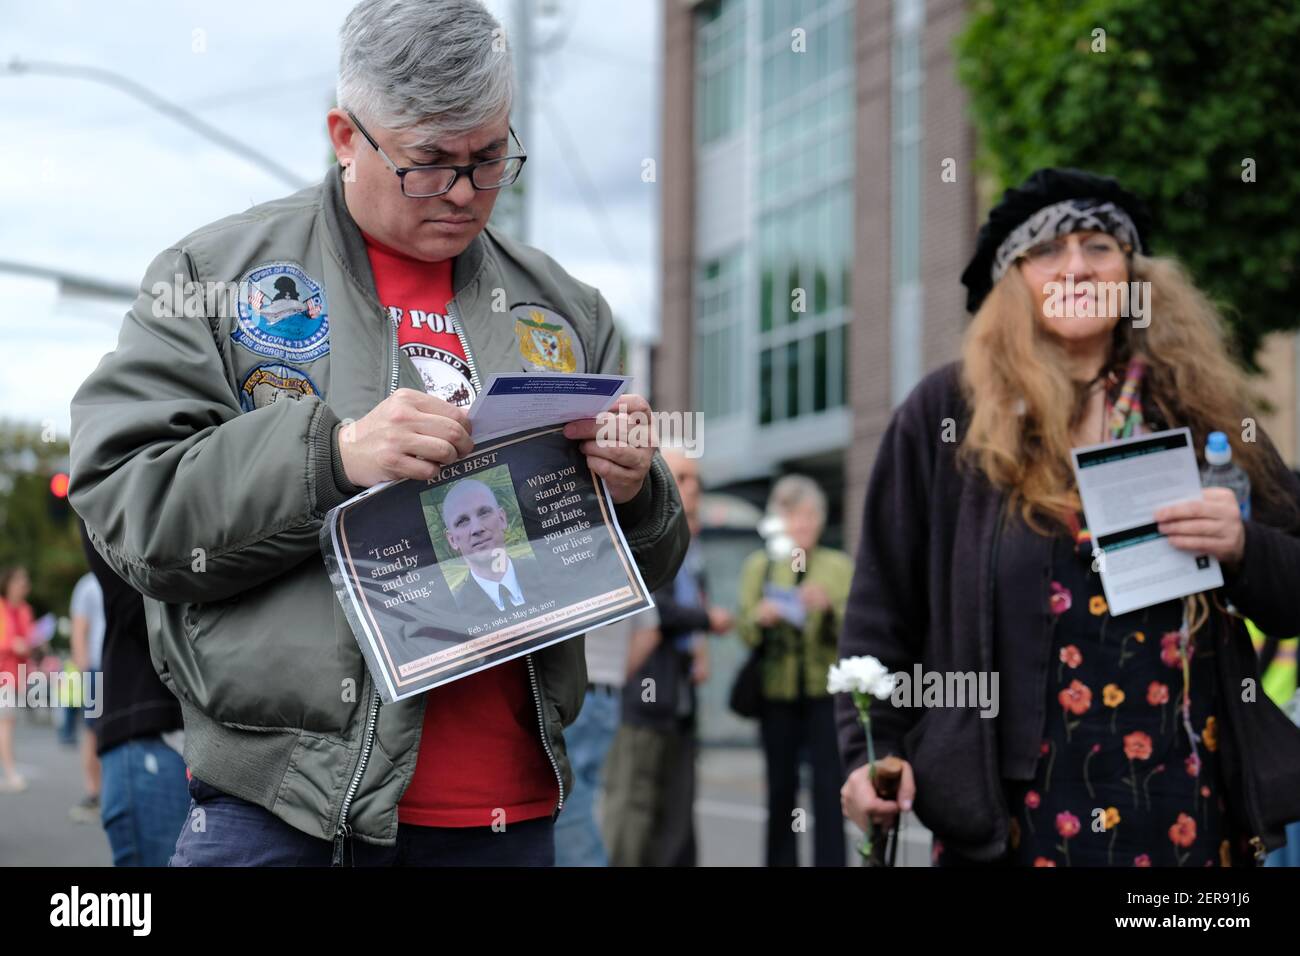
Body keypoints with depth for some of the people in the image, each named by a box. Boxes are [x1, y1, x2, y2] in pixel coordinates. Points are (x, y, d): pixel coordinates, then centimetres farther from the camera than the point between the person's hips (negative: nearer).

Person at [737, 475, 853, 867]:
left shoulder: (839, 566, 6)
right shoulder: (759, 565, 11)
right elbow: (744, 632, 6)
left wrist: (829, 607, -20)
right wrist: (758, 618, -15)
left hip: (827, 691, -1)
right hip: (777, 692, 2)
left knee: (829, 790, -8)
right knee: (780, 790, 3)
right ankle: (780, 861, 10)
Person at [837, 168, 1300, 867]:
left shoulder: (1200, 410, 7)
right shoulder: (949, 413, 1)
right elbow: (883, 604, 2)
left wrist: (1243, 548, -10)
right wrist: (871, 748, -8)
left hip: (1186, 802, 2)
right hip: (1016, 807, -2)